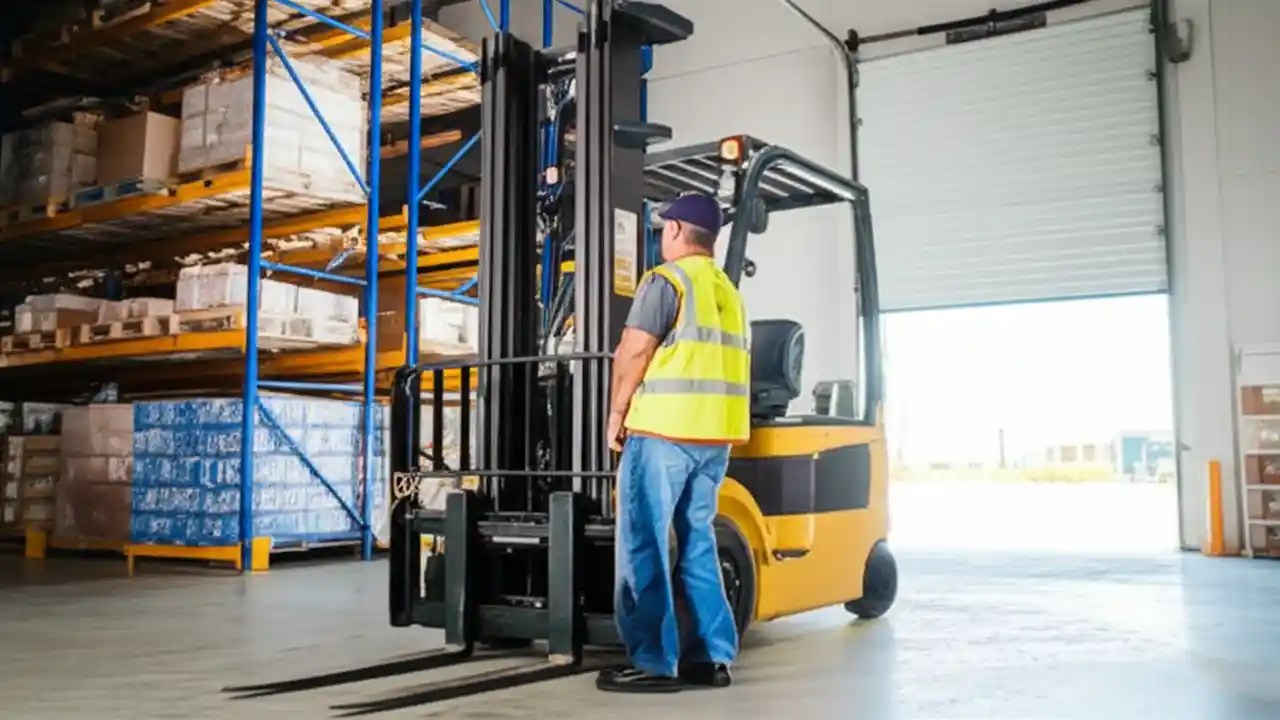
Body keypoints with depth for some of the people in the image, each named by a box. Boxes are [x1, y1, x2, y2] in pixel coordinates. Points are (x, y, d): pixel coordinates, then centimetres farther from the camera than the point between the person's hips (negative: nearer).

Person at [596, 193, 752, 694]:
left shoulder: (666, 280, -6)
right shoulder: (729, 291, 18)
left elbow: (633, 353, -12)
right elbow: (727, 362, 18)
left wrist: (617, 412, -1)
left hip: (663, 429, -8)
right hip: (715, 435, 8)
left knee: (644, 546, -3)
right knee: (697, 542, 12)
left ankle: (654, 662, -2)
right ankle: (711, 657, 13)